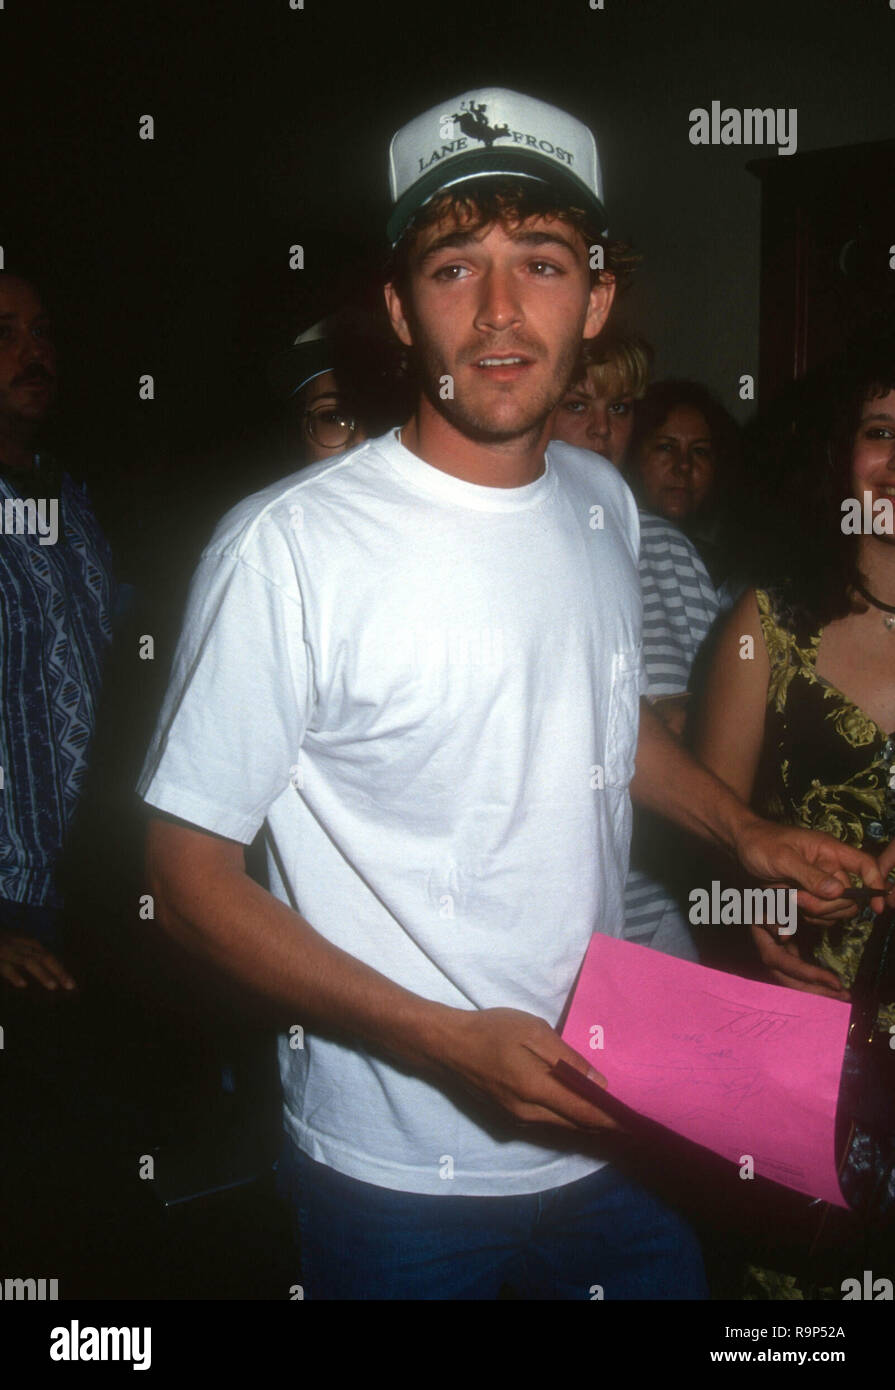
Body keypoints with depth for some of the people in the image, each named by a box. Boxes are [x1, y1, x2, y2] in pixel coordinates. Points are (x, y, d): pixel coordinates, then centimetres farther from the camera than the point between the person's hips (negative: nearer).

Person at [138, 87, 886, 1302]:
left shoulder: (606, 506, 1)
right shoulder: (286, 550, -21)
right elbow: (190, 874, -17)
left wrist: (748, 834, 6)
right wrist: (450, 1043, -23)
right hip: (395, 1170, -5)